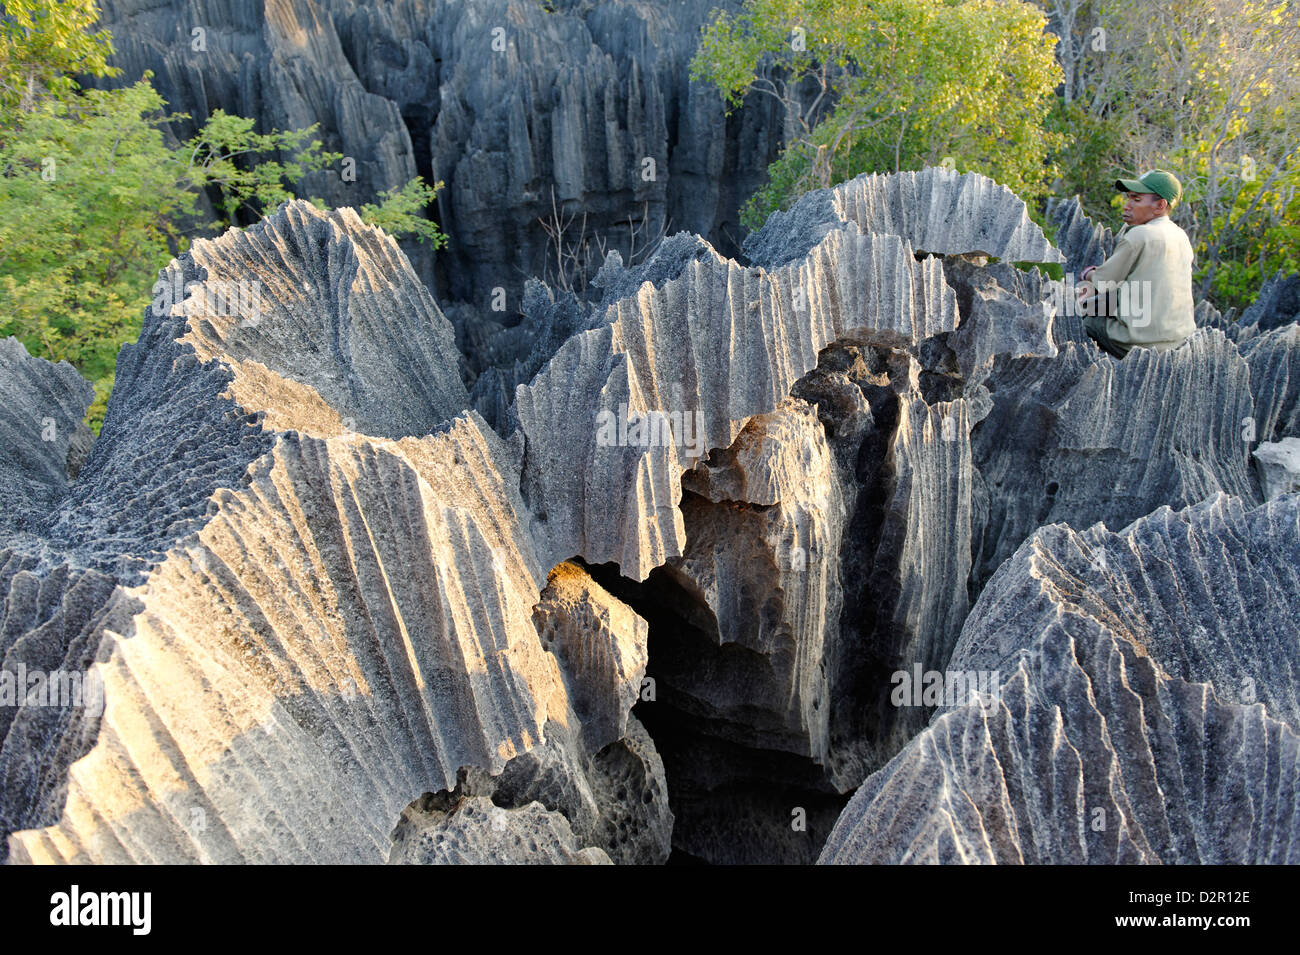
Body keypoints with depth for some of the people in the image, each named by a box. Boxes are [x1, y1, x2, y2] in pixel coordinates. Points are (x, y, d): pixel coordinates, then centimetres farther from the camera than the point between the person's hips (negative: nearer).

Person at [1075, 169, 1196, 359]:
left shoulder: (1139, 235, -17)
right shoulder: (1181, 236, 9)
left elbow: (1104, 281, -6)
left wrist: (1088, 274, 16)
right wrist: (1094, 286, 7)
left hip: (1144, 343, -8)